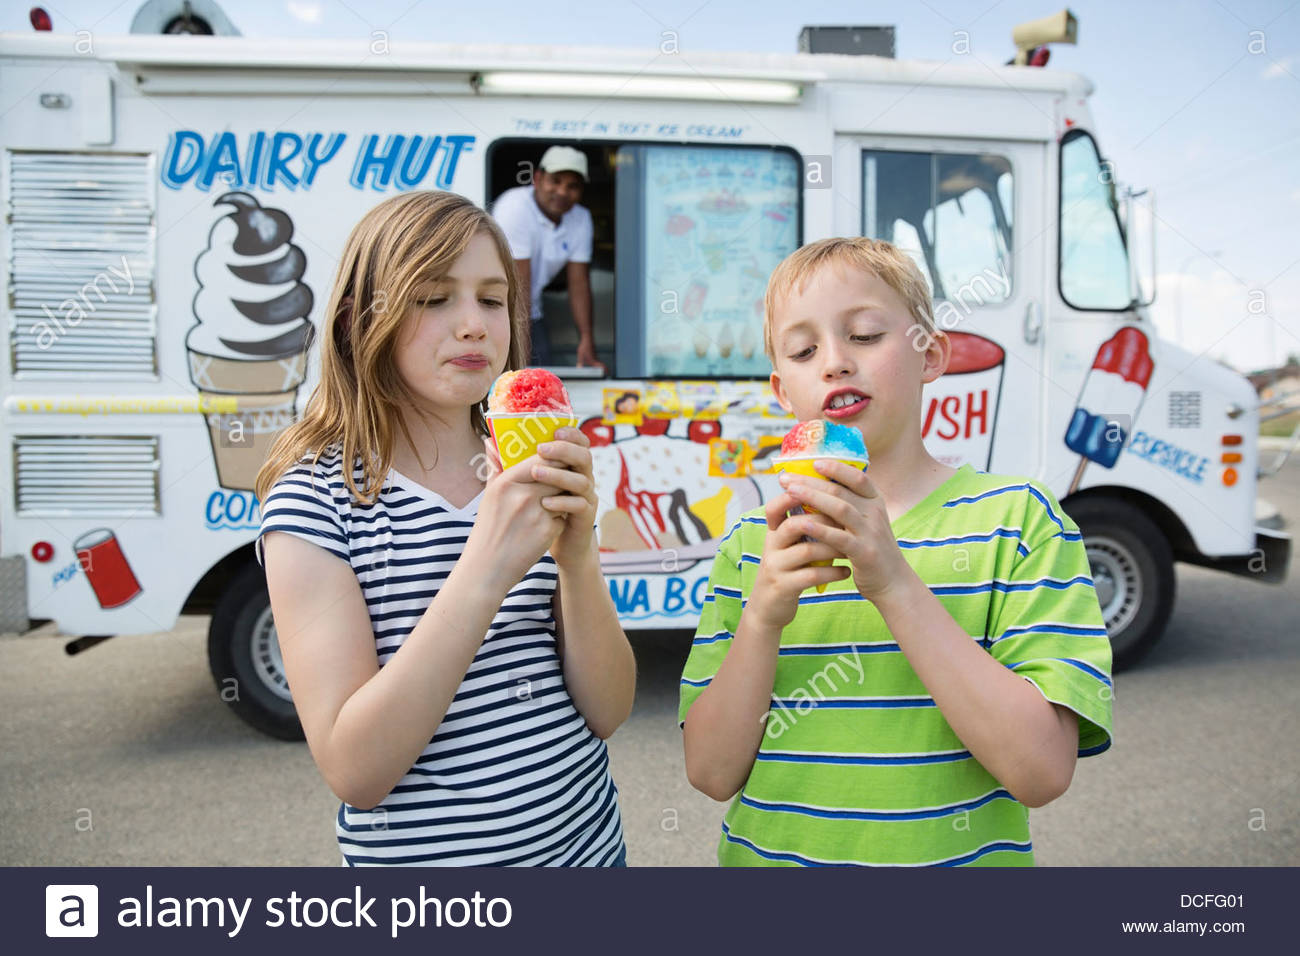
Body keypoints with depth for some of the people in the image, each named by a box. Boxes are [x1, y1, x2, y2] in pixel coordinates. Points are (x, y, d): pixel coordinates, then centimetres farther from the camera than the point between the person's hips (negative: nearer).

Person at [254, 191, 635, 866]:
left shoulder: (533, 478, -3)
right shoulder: (316, 496, -14)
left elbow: (608, 712, -8)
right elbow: (353, 771, -22)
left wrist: (577, 556, -24)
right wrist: (485, 568, -31)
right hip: (423, 851, -3)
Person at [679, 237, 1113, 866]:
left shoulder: (1015, 519, -10)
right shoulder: (751, 544, -4)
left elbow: (1042, 770, -20)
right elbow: (712, 773, -8)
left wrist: (895, 584, -28)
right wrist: (762, 620, -23)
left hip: (949, 856, -2)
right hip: (766, 856, 3)